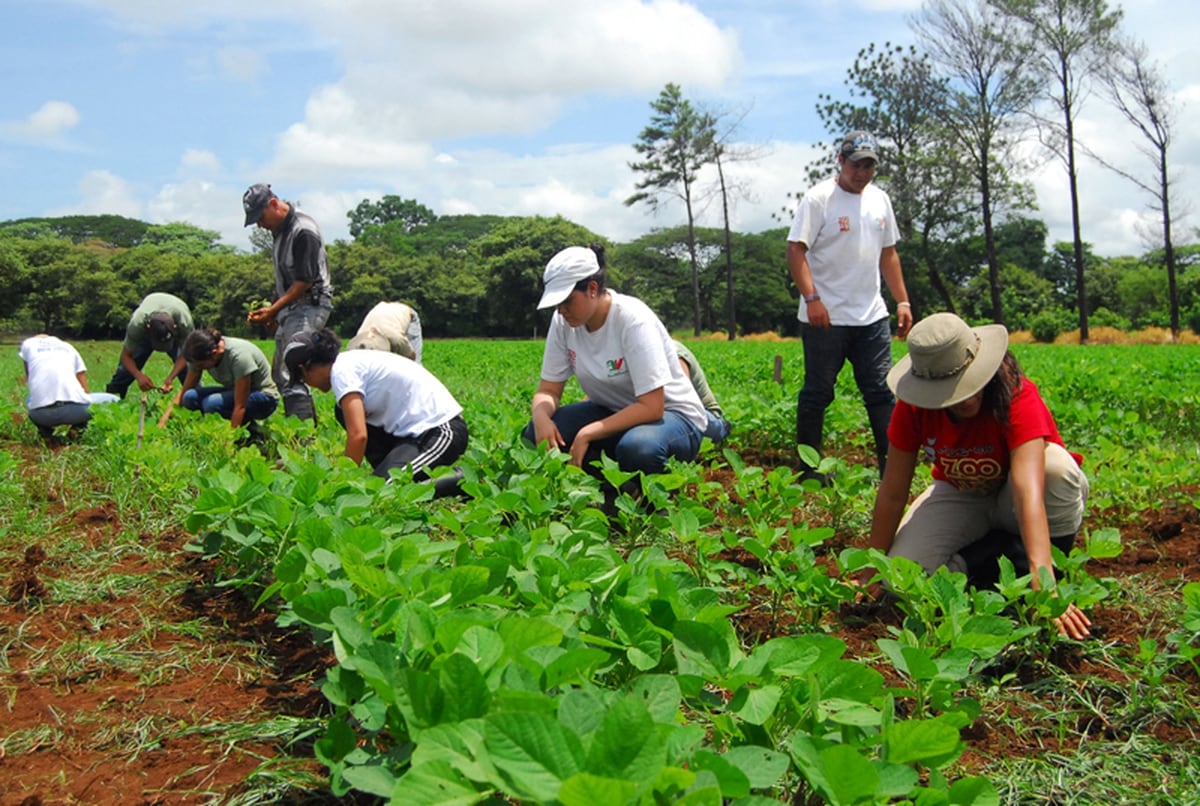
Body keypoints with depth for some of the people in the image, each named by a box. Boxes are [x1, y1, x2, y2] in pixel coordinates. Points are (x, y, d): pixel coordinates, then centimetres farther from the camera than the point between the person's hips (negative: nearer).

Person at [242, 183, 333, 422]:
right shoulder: (279, 229, 11)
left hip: (310, 306, -10)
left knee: (292, 375, -16)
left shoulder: (304, 231, -18)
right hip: (289, 308, 10)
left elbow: (304, 282, -19)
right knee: (280, 375, 12)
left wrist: (272, 309, -18)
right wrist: (273, 312, 16)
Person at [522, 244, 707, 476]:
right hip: (613, 411, 6)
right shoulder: (563, 322, -8)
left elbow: (651, 408, -29)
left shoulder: (633, 320, -26)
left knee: (637, 447, -40)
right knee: (536, 434, -18)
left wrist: (587, 434, -32)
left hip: (671, 414, -6)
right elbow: (548, 391, -3)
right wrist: (541, 417, -27)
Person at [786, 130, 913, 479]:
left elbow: (888, 254, 20)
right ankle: (809, 469, 11)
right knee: (817, 394, 2)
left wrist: (903, 301, 13)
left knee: (881, 391, 5)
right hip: (825, 318, -6)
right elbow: (795, 250, -12)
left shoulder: (880, 199, 14)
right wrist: (812, 298, -22)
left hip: (872, 318, 6)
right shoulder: (819, 198, -7)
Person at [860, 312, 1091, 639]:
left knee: (1057, 467, -37)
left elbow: (1029, 491, -46)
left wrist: (1042, 580, -57)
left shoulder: (1017, 397, -33)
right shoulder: (914, 406, -22)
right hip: (959, 496, 2)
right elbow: (892, 493, -16)